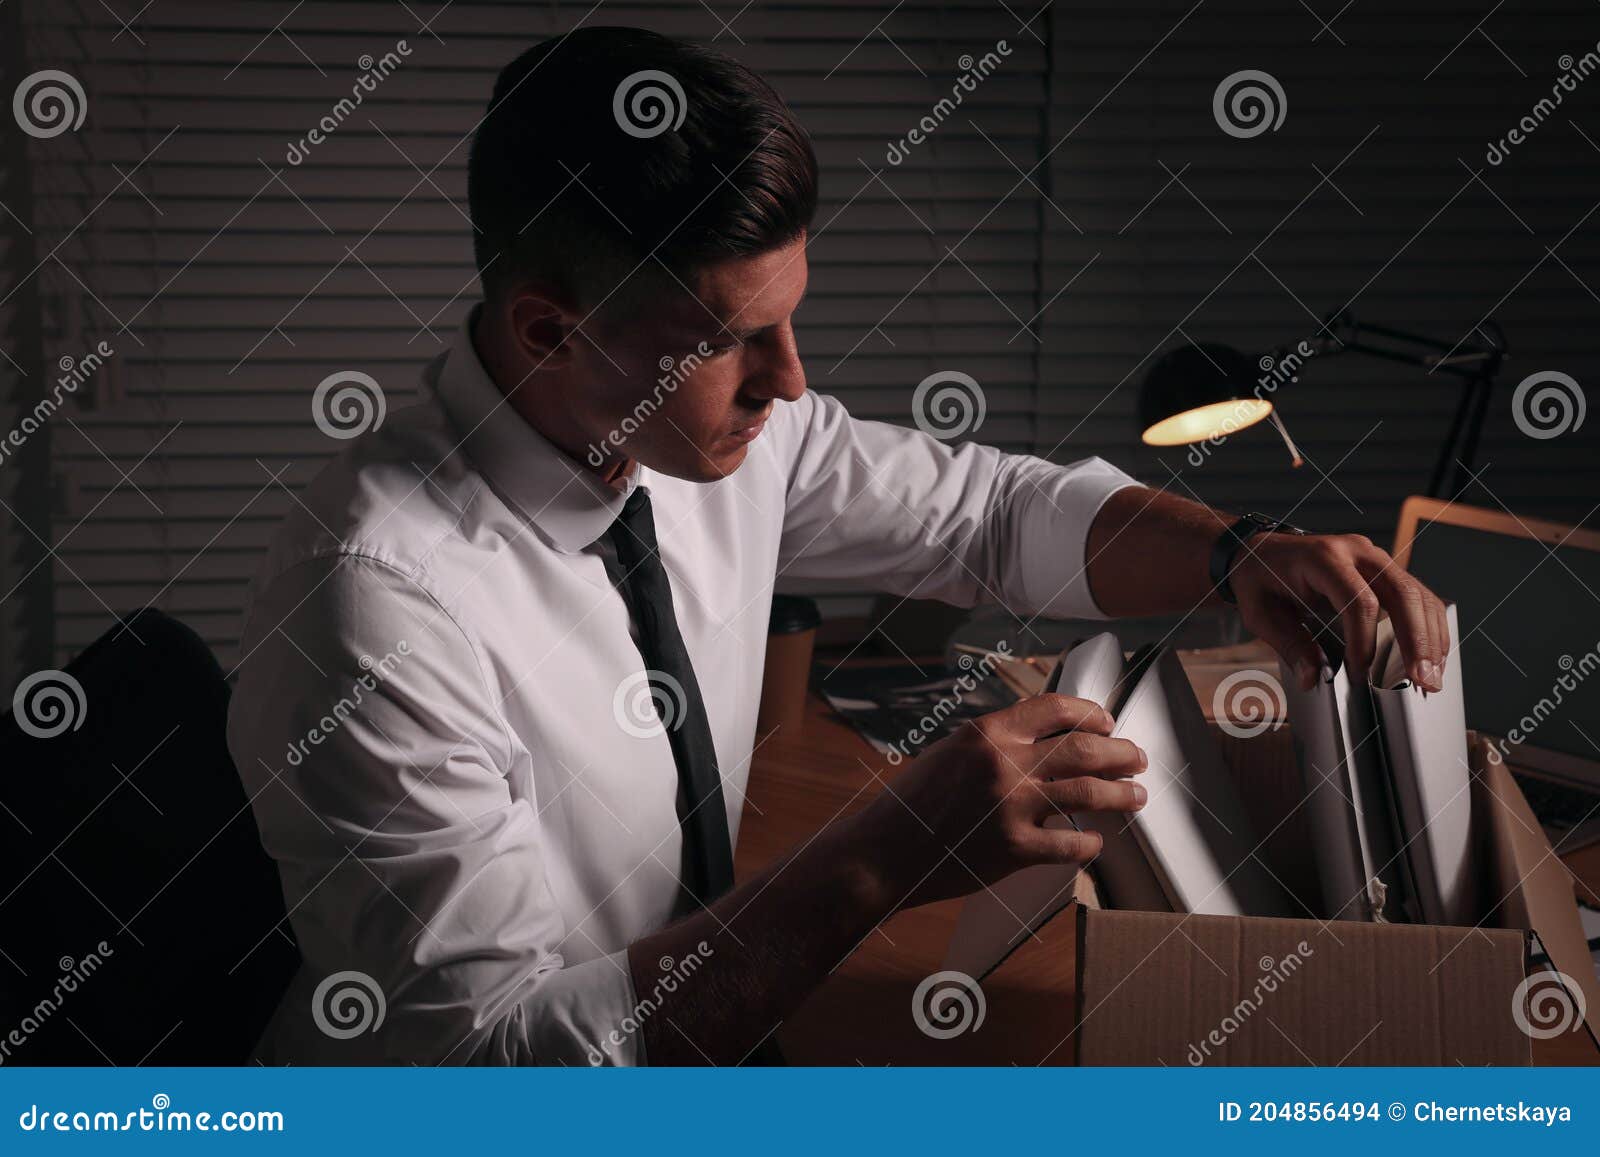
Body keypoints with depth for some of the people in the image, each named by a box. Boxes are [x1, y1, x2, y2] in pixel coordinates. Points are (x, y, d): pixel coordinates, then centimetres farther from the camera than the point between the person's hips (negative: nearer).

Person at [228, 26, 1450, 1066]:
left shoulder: (716, 417, -7)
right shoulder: (379, 604, -27)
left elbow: (994, 509, 8)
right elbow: (502, 1053, -29)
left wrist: (1243, 553, -11)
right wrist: (888, 855, -34)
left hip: (700, 1033, 7)